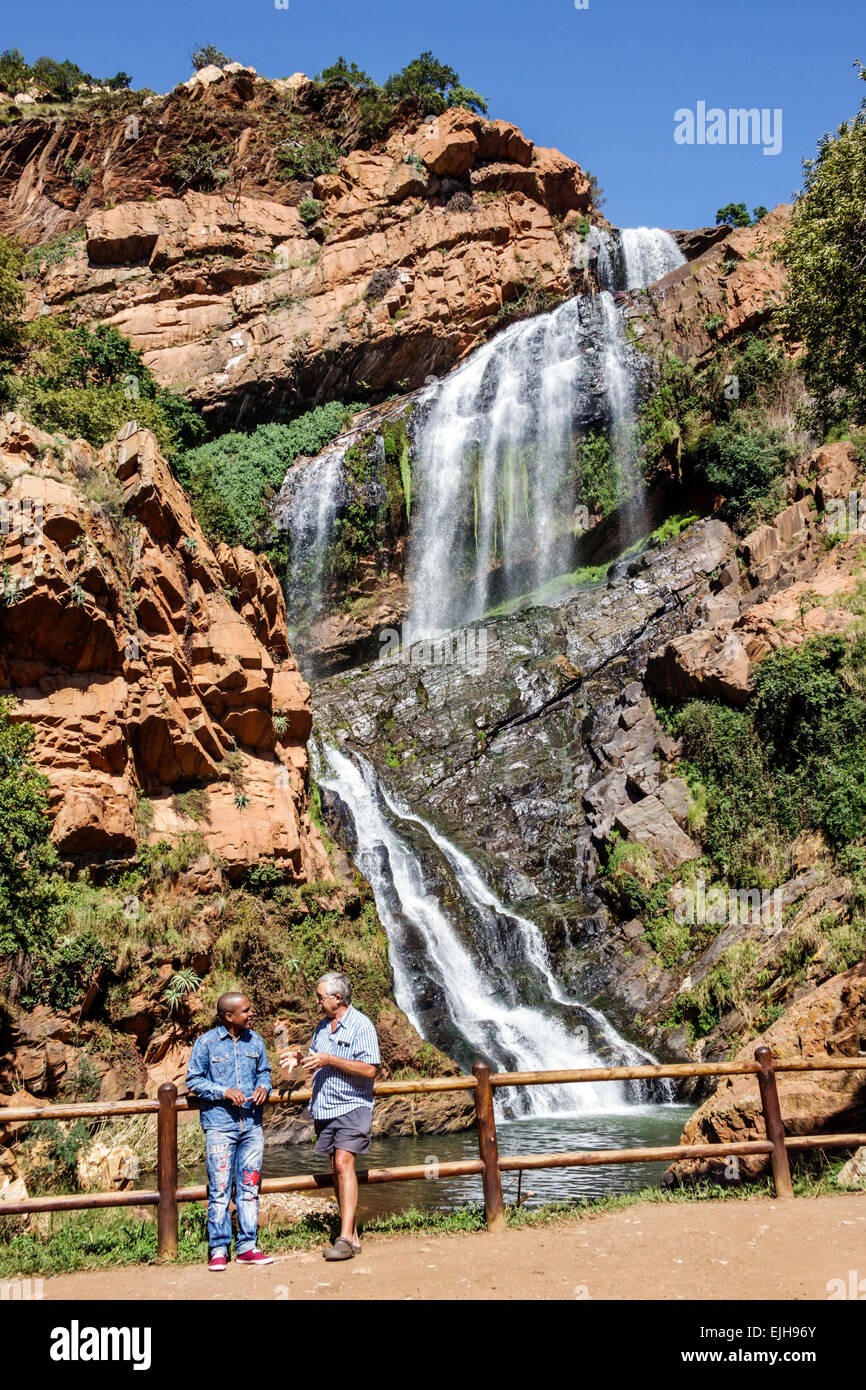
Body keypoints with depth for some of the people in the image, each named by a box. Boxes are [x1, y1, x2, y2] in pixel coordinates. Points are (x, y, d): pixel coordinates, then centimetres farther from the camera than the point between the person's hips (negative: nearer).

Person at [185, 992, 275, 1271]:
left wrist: (264, 1087, -3)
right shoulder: (206, 1043, -5)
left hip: (252, 1125, 4)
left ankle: (247, 1247, 16)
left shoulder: (255, 1041, 7)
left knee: (249, 1187, 8)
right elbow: (193, 1080, -2)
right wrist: (224, 1092, -14)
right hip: (220, 1125, -4)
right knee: (219, 1189, -3)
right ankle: (218, 1249, 7)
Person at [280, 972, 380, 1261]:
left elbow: (369, 1070, -18)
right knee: (337, 1169, 7)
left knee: (343, 1163, -19)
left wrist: (329, 1060, -20)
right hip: (324, 1108, 8)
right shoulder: (323, 1026, 14)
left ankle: (345, 1238, -22)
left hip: (352, 1107, -8)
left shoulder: (361, 1026, -10)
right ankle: (352, 1236, 14)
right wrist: (299, 1057, 4)